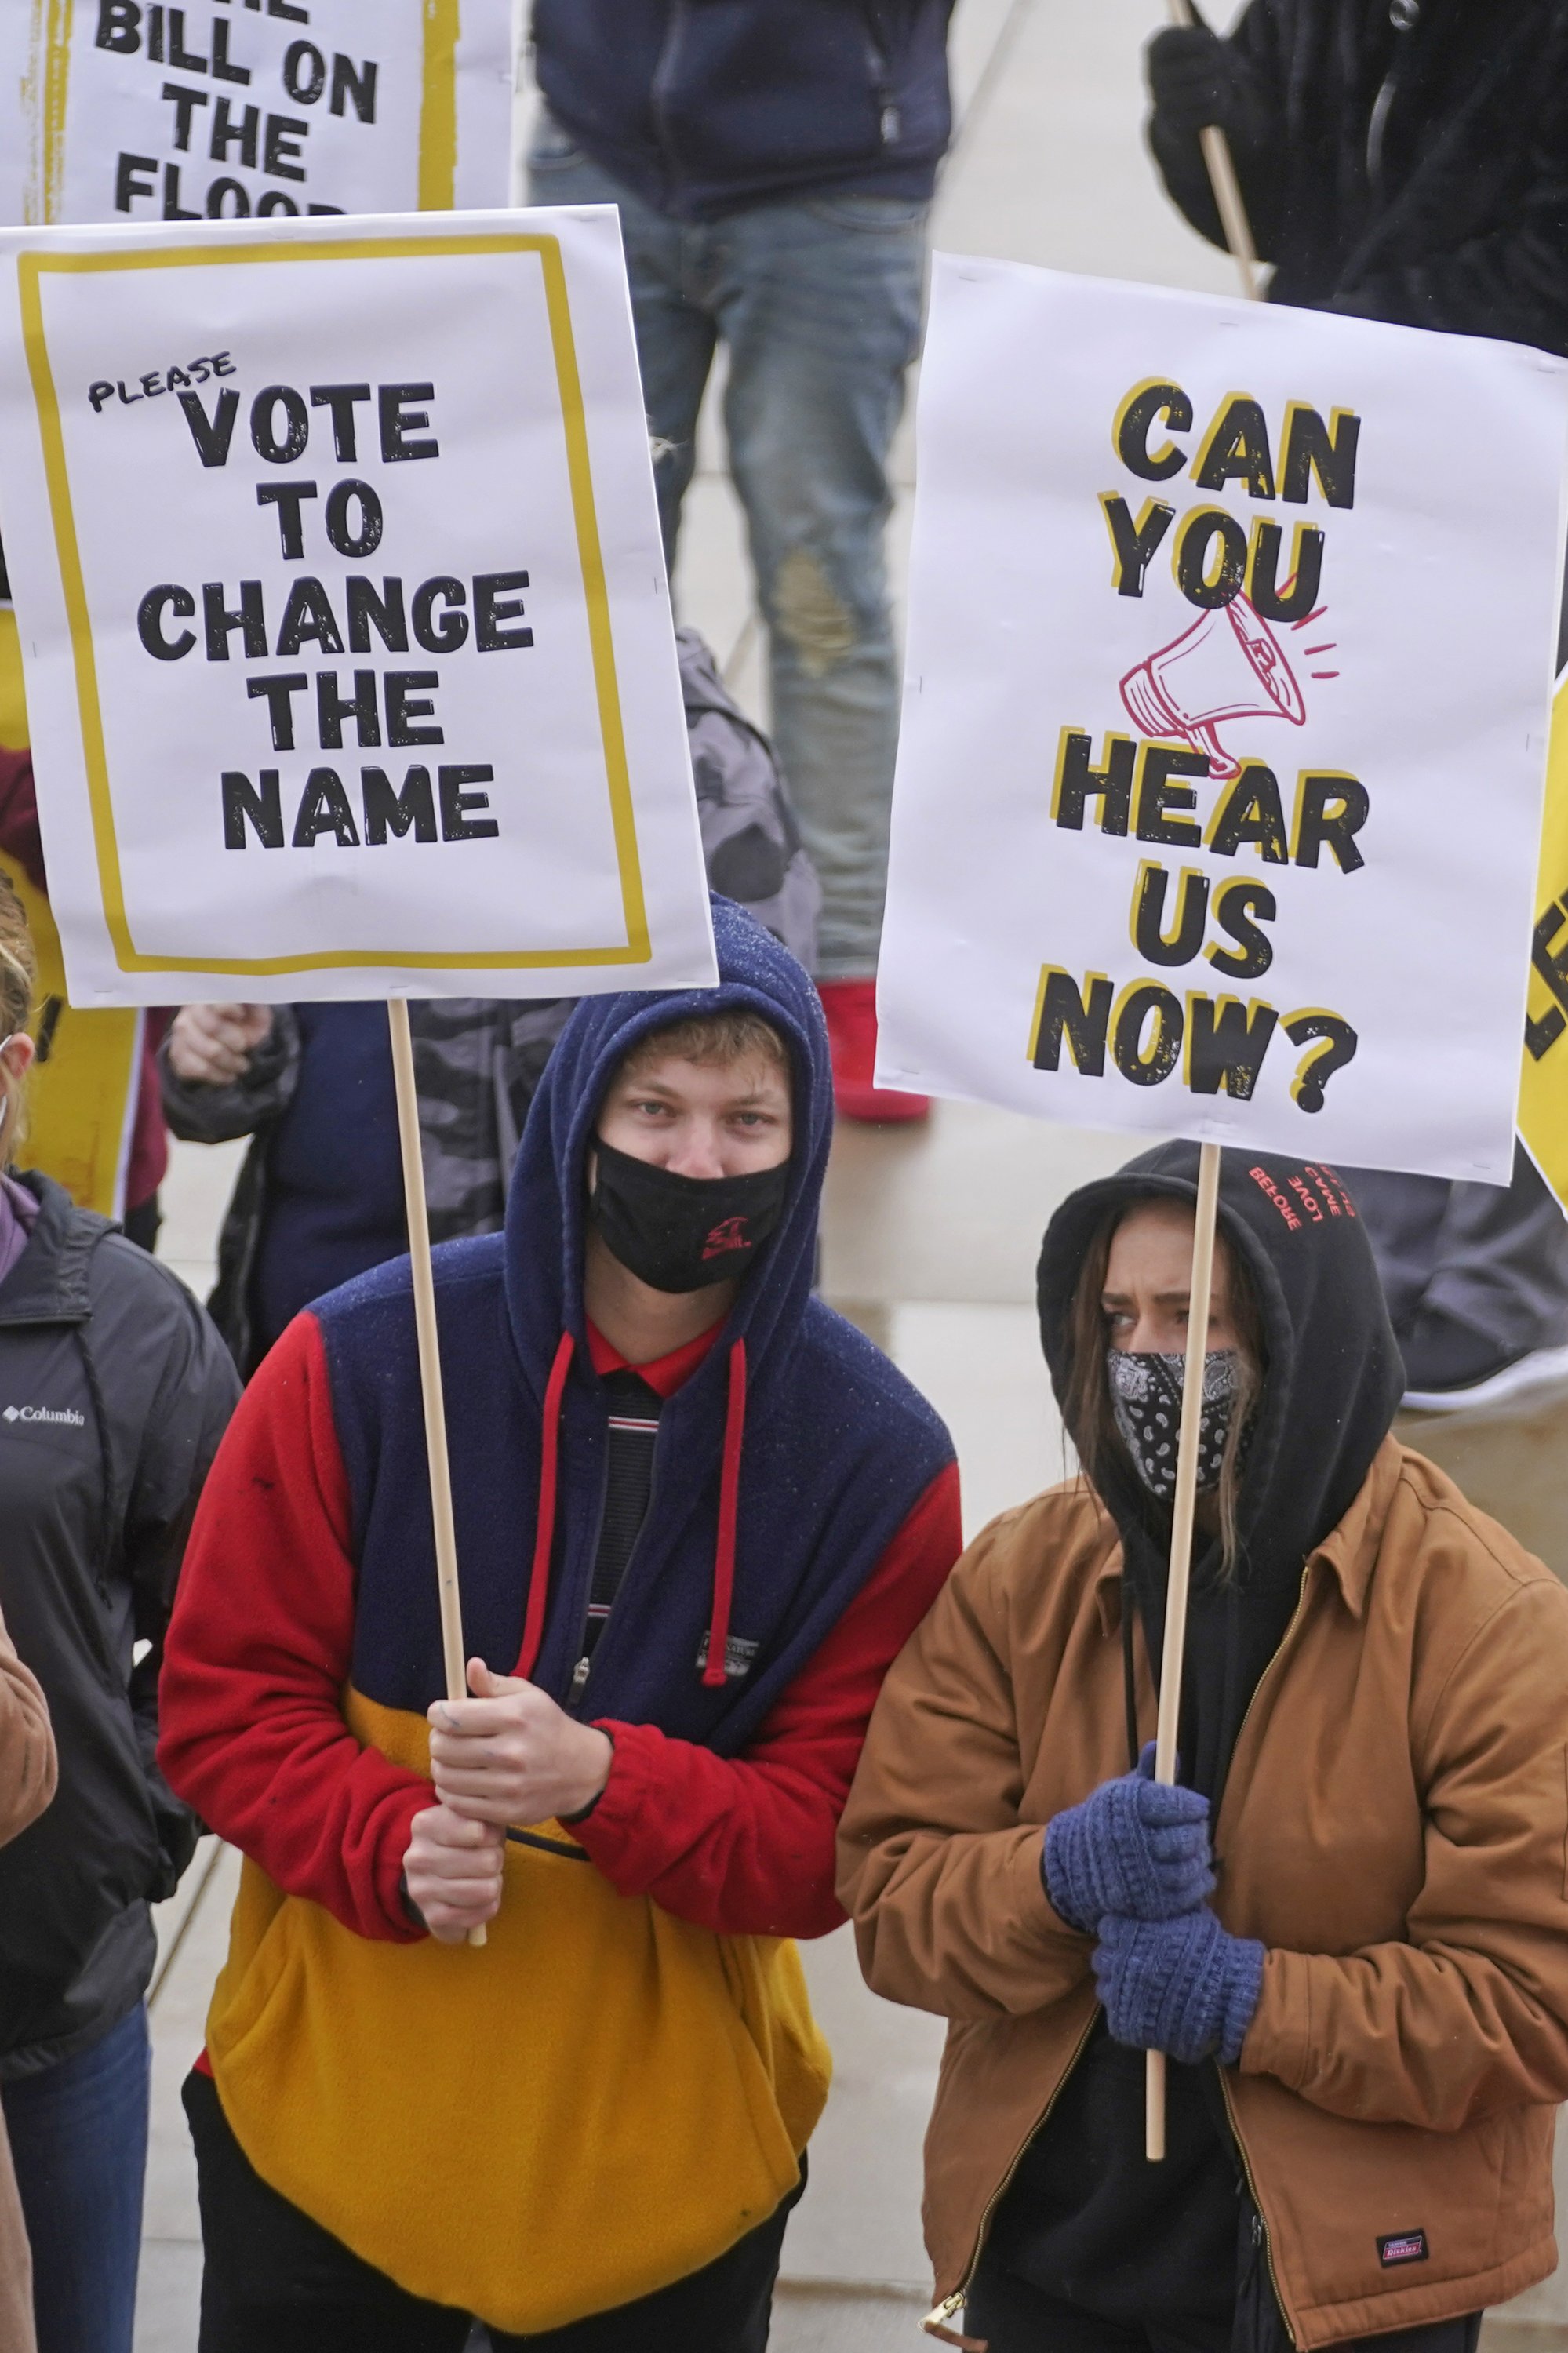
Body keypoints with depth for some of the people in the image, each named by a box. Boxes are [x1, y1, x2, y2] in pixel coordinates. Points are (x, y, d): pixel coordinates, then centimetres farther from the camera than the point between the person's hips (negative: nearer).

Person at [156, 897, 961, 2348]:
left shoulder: (877, 1458, -8)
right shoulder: (359, 1362, -9)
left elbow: (833, 1844, -7)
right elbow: (223, 1703, -3)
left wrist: (603, 1781, -25)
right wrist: (390, 1846, -22)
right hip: (324, 2125, 0)